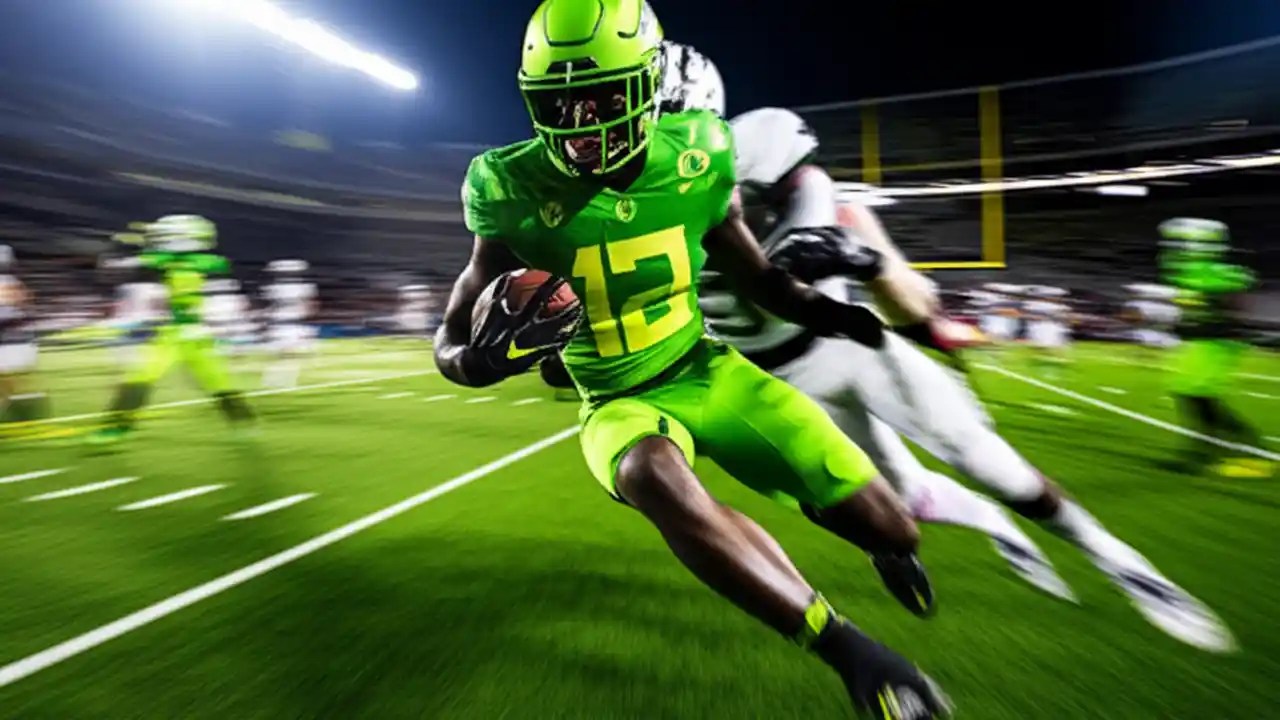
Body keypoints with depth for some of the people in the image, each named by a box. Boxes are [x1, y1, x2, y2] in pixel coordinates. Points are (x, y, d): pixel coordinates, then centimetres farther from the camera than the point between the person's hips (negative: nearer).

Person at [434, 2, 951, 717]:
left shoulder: (694, 163, -9)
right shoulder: (517, 195, -14)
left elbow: (761, 277, 7)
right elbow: (450, 345, -9)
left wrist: (823, 309, -11)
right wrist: (488, 355, -32)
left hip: (709, 372, 2)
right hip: (622, 405, -1)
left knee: (892, 526, -2)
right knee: (655, 477, -42)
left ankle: (889, 548, 40)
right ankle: (845, 644, -21)